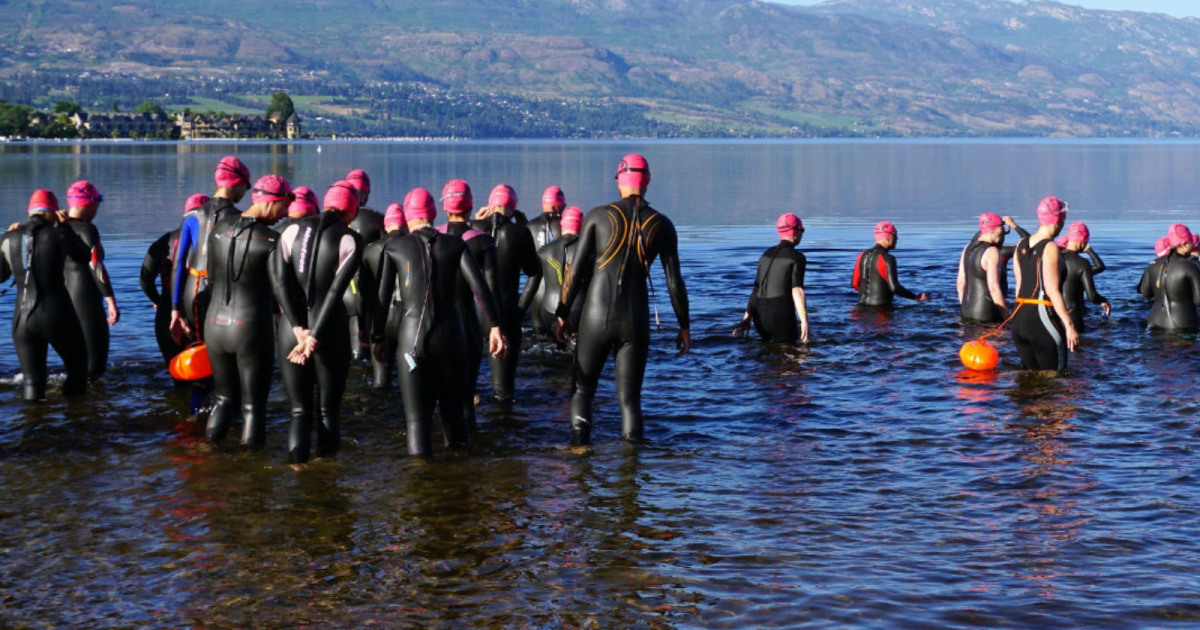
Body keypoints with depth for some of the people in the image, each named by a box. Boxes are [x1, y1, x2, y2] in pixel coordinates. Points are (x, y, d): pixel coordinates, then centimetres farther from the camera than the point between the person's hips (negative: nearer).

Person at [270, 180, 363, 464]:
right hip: (331, 330, -2)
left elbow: (279, 280, -5)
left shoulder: (294, 229, 5)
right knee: (329, 411, 10)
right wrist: (314, 337, -12)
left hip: (291, 327, 2)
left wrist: (299, 330, -9)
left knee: (299, 411, 9)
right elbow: (336, 291, -12)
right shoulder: (350, 239, -4)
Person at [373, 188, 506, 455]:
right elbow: (480, 287, -7)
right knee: (453, 410, 17)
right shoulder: (455, 245, 3)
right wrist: (494, 327, -6)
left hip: (411, 338, -1)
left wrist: (378, 338, 11)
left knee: (417, 418, 1)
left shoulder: (394, 247, 2)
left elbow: (382, 298, 2)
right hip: (449, 336, 1)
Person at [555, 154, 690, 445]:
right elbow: (674, 281, 3)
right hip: (636, 322, 1)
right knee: (629, 399, 9)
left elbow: (576, 271, -3)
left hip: (596, 318, -1)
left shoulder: (597, 216, -2)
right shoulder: (662, 225, 2)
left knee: (581, 391, 13)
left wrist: (562, 314, 7)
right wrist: (684, 326, 13)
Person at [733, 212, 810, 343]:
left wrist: (747, 316, 14)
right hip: (781, 315, -7)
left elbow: (756, 288, 14)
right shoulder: (797, 257, -6)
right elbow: (797, 290, -17)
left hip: (760, 315, 7)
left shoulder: (767, 254, 14)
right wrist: (804, 321, -23)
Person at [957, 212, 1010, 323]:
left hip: (967, 311, 9)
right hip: (987, 314, -9)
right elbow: (994, 287, -21)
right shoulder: (992, 252, -16)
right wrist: (1007, 316, -15)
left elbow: (961, 282, 13)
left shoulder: (968, 248, 9)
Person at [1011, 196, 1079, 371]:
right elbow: (1053, 292, -15)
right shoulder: (1050, 248, -11)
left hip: (1020, 318, 8)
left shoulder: (1021, 244, 11)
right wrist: (1069, 325, -14)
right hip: (1043, 317, -8)